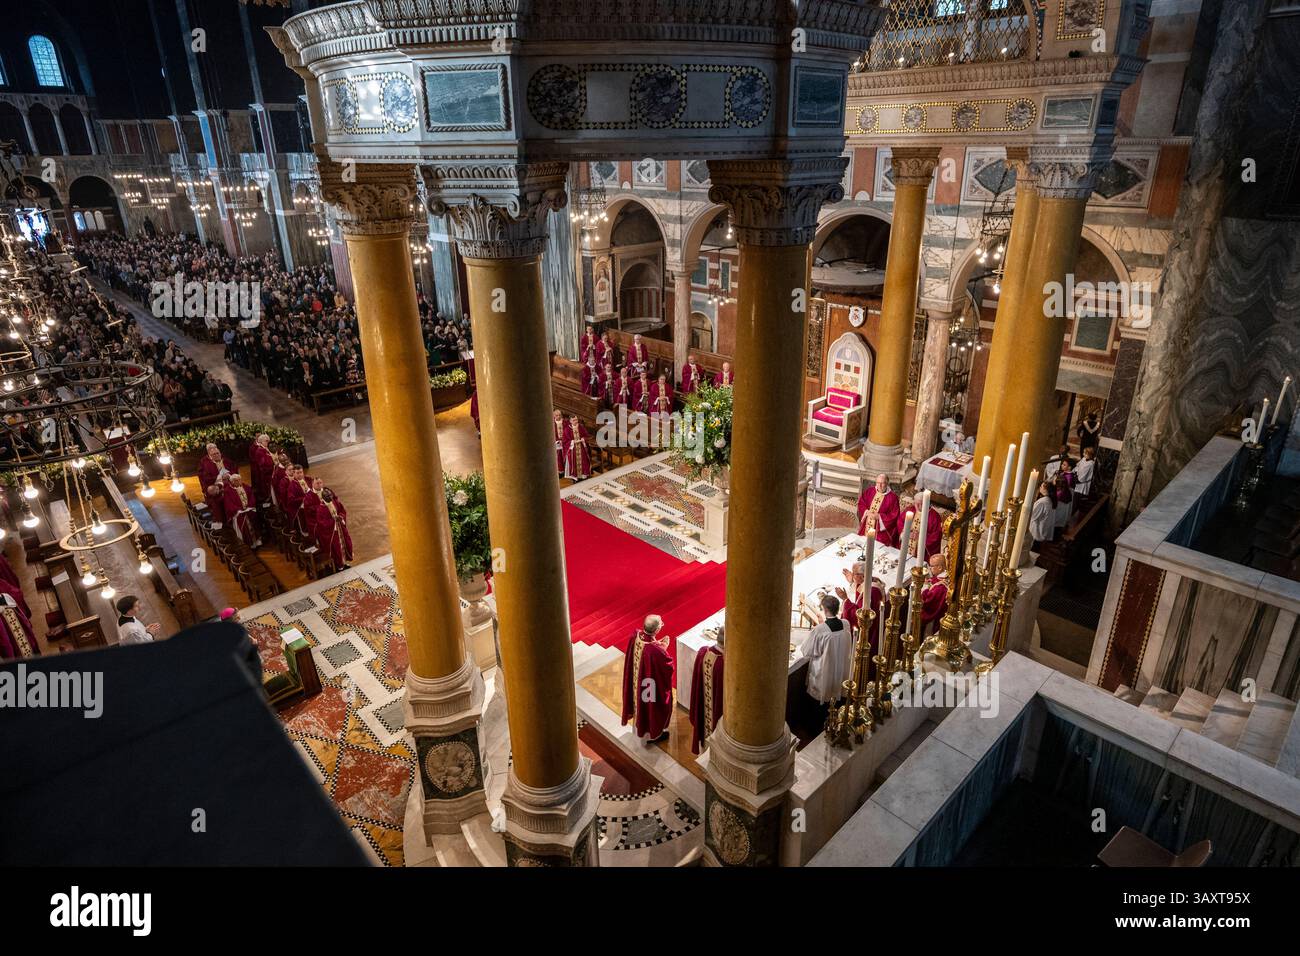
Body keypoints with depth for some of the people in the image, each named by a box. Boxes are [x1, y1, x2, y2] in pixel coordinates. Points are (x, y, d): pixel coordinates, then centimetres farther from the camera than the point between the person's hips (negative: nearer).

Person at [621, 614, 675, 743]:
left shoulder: (635, 636, -21)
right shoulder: (656, 650, -41)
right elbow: (668, 665, -23)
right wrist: (664, 648, -12)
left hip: (637, 681, 6)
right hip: (652, 685, -6)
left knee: (640, 702, 32)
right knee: (652, 706, 22)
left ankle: (640, 725, 59)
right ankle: (653, 734, 47)